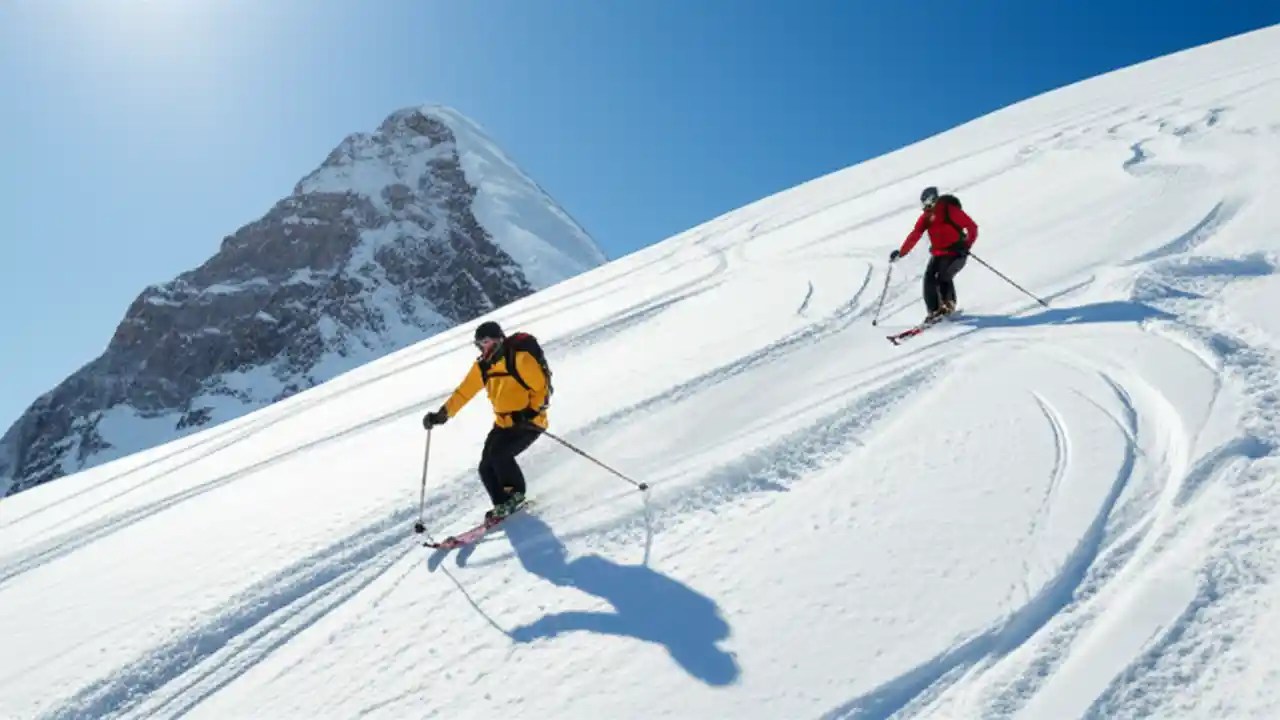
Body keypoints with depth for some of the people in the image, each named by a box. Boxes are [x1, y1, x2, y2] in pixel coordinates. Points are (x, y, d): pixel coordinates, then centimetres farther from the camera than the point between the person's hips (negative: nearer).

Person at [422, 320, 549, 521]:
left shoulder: (519, 359, -15)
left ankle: (516, 493, -1)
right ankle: (503, 505, 14)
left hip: (528, 423, -7)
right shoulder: (482, 367, 6)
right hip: (503, 424, 7)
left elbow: (542, 386, -13)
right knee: (486, 468, -3)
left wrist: (532, 411, -24)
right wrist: (442, 414, -2)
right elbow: (464, 392, 6)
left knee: (499, 454, -24)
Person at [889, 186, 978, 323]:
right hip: (938, 254, 6)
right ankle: (934, 311, -5)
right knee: (929, 278, -11)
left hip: (956, 252, -6)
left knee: (943, 277, -24)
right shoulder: (926, 217, -1)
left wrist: (966, 245, -25)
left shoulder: (950, 210, -17)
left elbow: (972, 227, -14)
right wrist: (901, 253, -13)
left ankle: (948, 305, -6)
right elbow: (914, 236, -3)